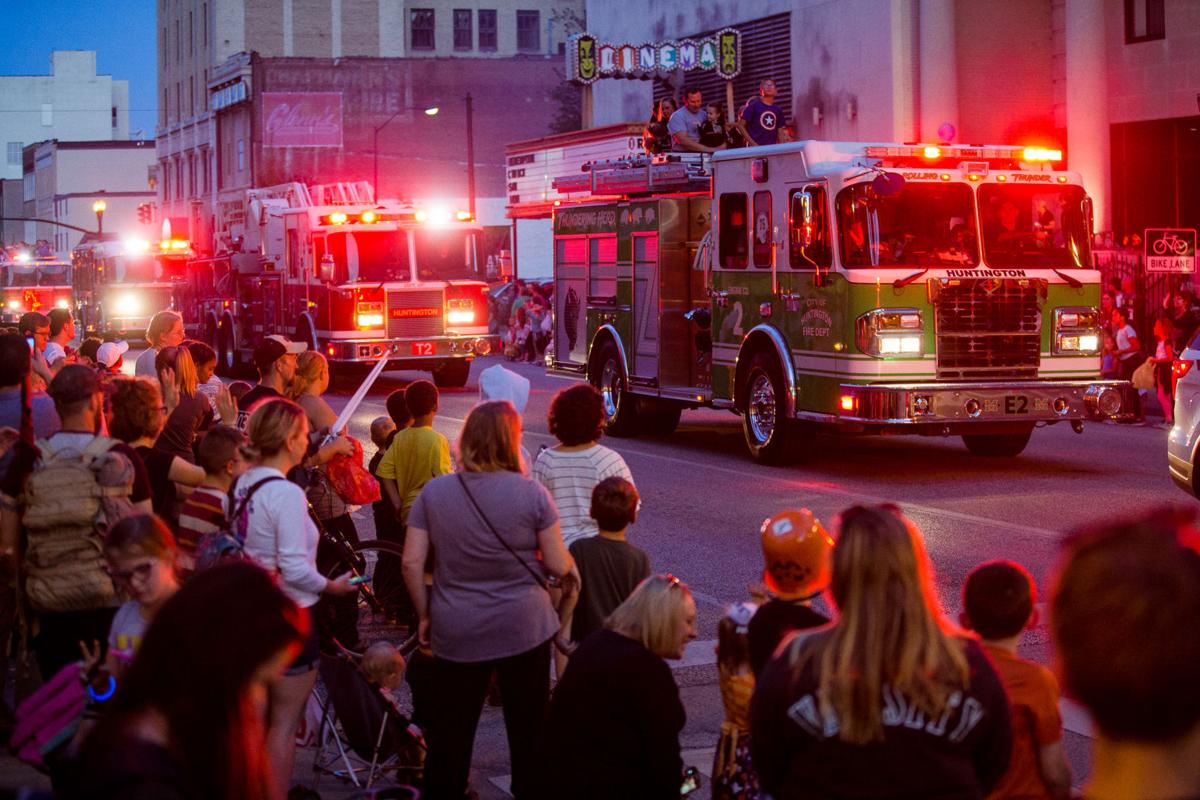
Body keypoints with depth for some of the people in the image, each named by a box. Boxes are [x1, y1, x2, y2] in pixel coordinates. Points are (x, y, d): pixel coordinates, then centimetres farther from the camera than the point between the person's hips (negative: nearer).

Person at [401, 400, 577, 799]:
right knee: (529, 727, 13)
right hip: (524, 629, -2)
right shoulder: (532, 494, -11)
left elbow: (411, 562, -4)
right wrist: (570, 565, 14)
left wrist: (425, 614, 9)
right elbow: (557, 565, -8)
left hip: (456, 631, 2)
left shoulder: (434, 491, -4)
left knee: (450, 728, 13)